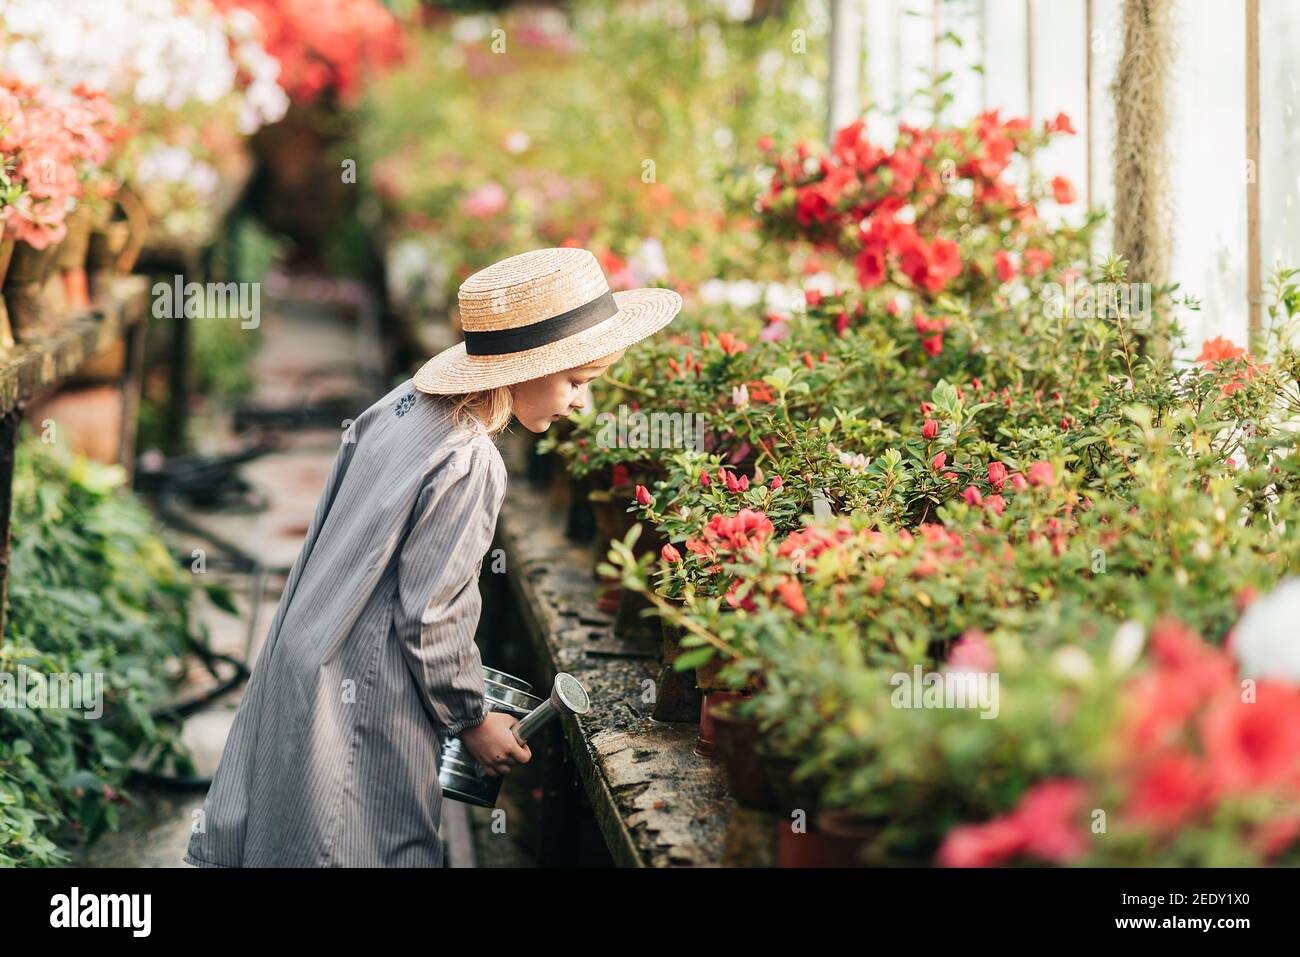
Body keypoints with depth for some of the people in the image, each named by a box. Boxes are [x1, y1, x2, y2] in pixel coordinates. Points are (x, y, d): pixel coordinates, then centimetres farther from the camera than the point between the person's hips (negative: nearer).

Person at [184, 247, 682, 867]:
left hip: (307, 649, 9)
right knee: (380, 844, 4)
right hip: (366, 695, -9)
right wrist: (472, 720, -6)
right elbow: (430, 616, -20)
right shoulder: (466, 467, -24)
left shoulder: (407, 402, 2)